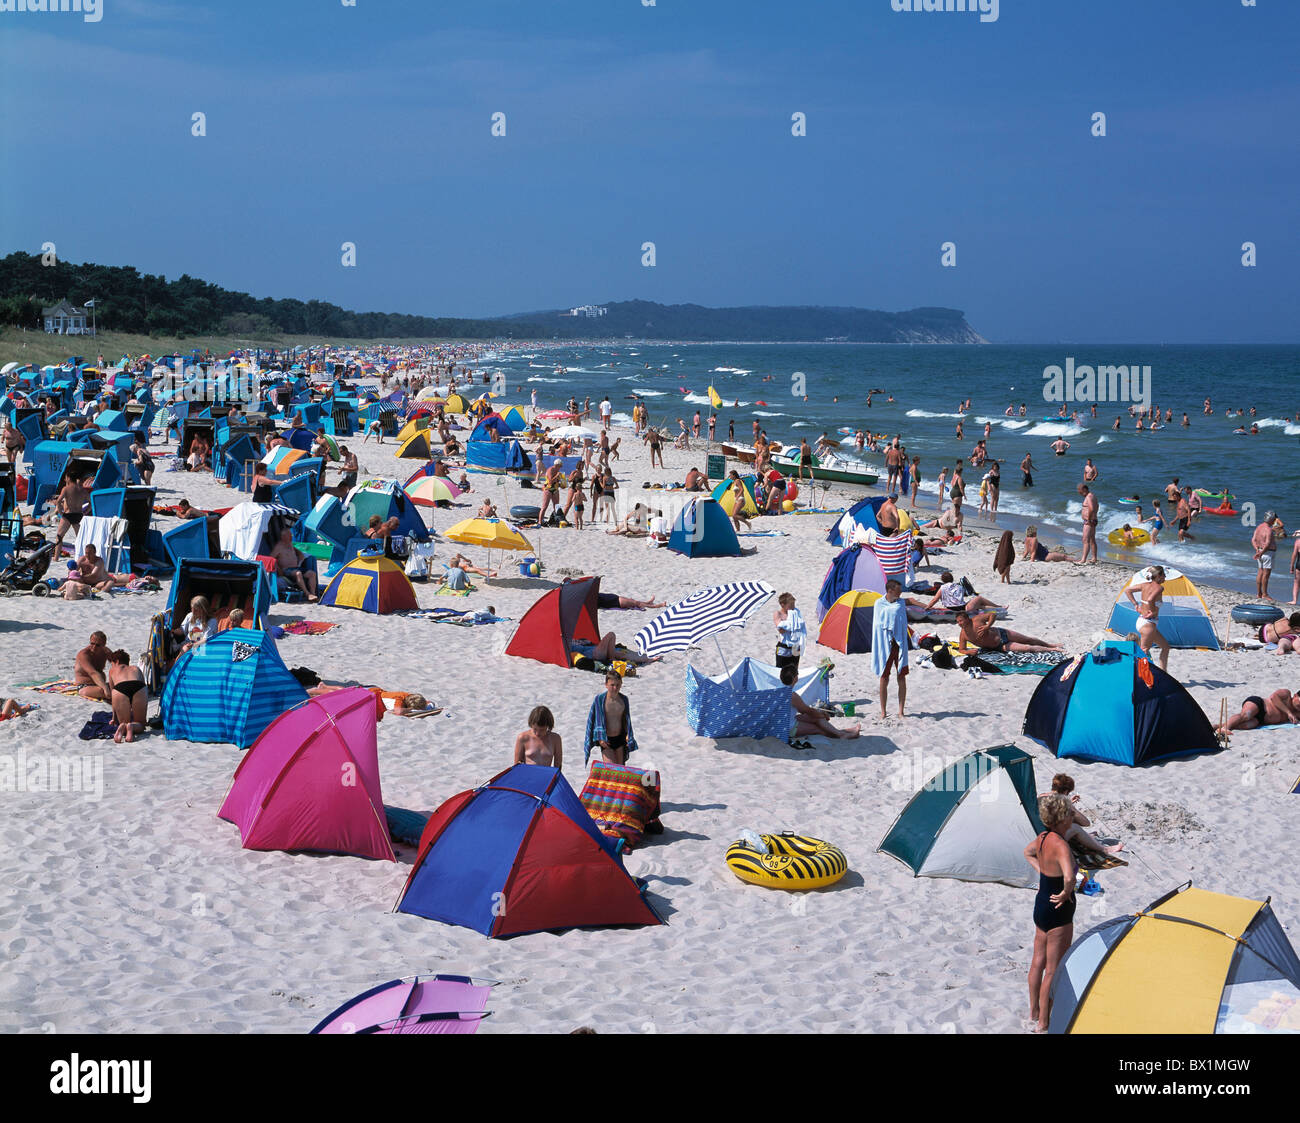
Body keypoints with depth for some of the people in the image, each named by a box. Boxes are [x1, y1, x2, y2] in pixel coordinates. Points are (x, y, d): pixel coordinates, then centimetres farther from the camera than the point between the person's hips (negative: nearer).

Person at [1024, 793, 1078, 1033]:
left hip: (1041, 905, 9)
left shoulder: (1043, 838, -1)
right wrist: (1065, 894, -25)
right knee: (1053, 970, 3)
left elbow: (1027, 852, 22)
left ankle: (1034, 1011, 38)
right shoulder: (1061, 845, -28)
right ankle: (1044, 1024, 13)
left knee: (1038, 961, 22)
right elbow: (1069, 877, -45)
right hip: (1058, 913, -9)